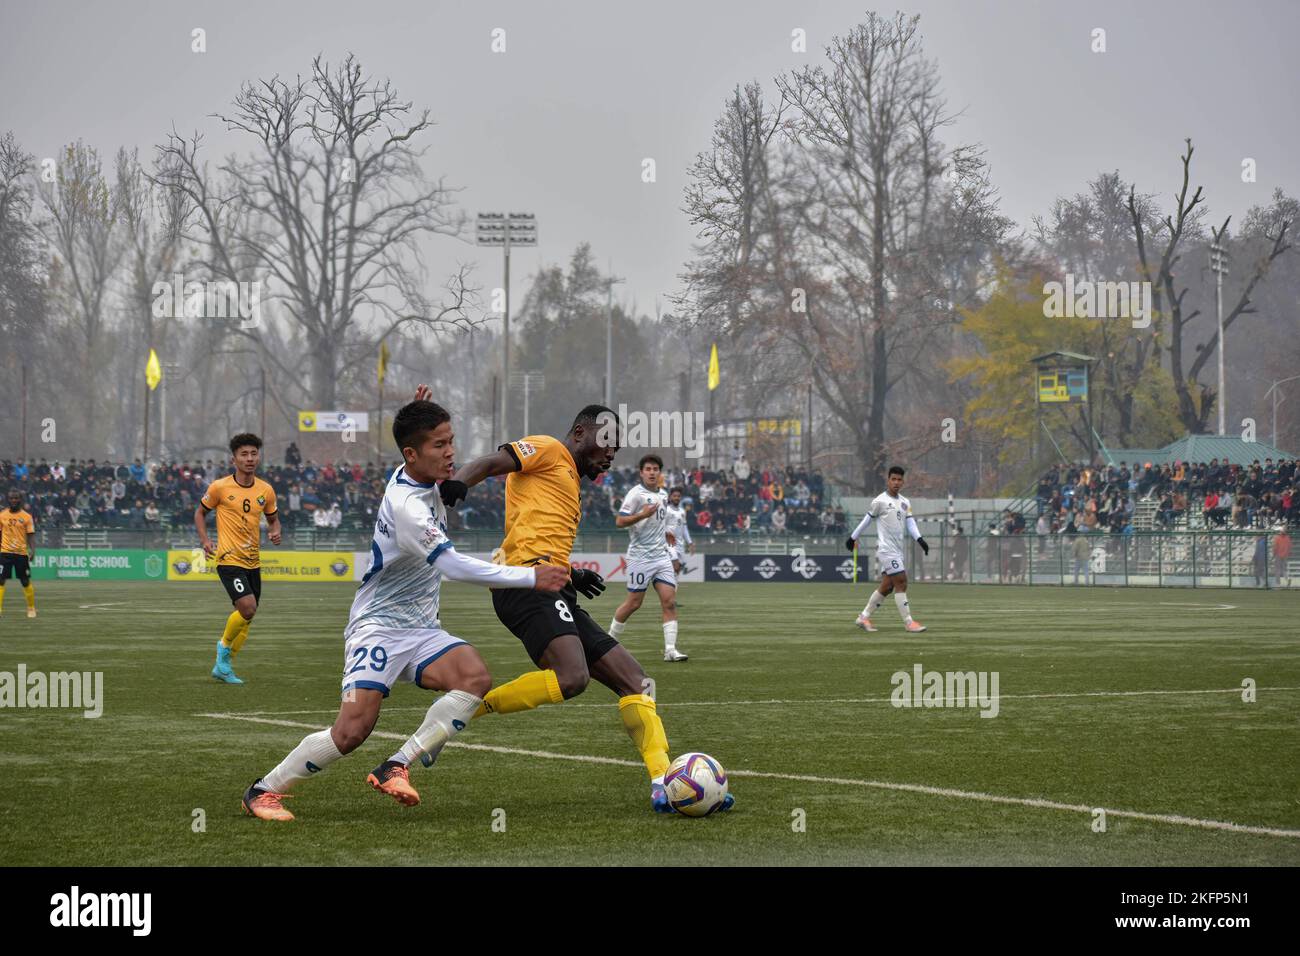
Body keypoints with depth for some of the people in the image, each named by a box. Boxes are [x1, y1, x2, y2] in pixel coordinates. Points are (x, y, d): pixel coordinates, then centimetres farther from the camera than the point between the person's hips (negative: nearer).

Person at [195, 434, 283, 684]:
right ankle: (224, 646, 6)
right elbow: (200, 512, 6)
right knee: (247, 608, -22)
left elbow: (273, 519, 18)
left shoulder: (266, 490, 4)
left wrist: (275, 532, -5)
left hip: (253, 561, 6)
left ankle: (223, 667, 25)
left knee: (246, 616, 10)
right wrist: (205, 540, -8)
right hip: (229, 559, -6)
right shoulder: (219, 487, -7)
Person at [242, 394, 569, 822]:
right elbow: (454, 565, -31)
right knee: (354, 728, -20)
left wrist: (417, 417, 13)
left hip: (421, 630, 8)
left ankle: (395, 768, -21)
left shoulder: (417, 476, 4)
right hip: (378, 626, -8)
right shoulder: (406, 505, -23)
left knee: (475, 677, -23)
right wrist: (530, 577, -30)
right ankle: (264, 789, 1)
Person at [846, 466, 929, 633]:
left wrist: (919, 539, -12)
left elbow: (910, 523, 6)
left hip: (897, 550, 7)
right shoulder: (880, 501, -6)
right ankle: (908, 622, -12)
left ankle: (864, 617, 19)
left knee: (887, 587, 9)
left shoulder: (905, 503, 13)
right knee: (901, 581, -14)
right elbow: (867, 520, 1)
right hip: (886, 548, -7)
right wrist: (853, 538, 8)